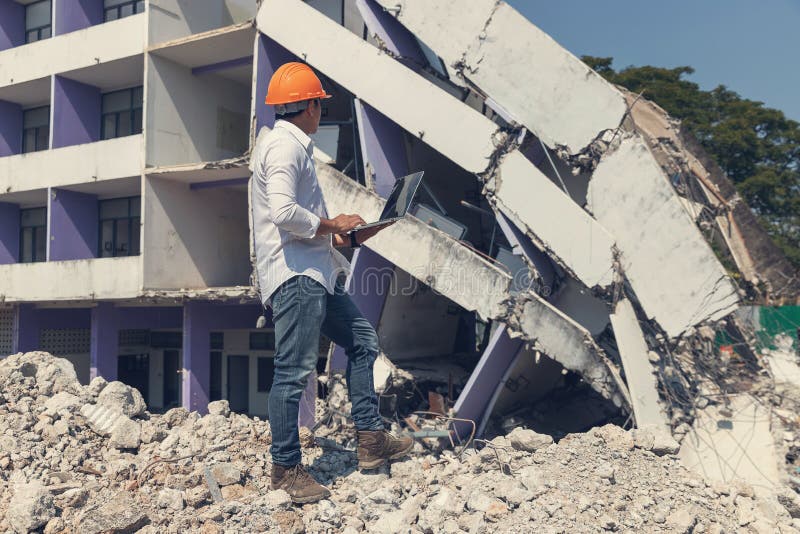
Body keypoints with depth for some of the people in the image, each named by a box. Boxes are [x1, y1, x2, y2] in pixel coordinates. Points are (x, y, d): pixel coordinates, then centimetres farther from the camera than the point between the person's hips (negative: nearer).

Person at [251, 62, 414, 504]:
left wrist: (345, 236, 16)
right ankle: (285, 468, 5)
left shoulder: (292, 145, 23)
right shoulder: (284, 145, -10)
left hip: (315, 275, 11)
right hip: (294, 274, -11)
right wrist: (331, 225, -10)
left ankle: (370, 439, 19)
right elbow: (284, 213, -24)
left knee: (362, 341, 15)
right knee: (294, 371, -6)